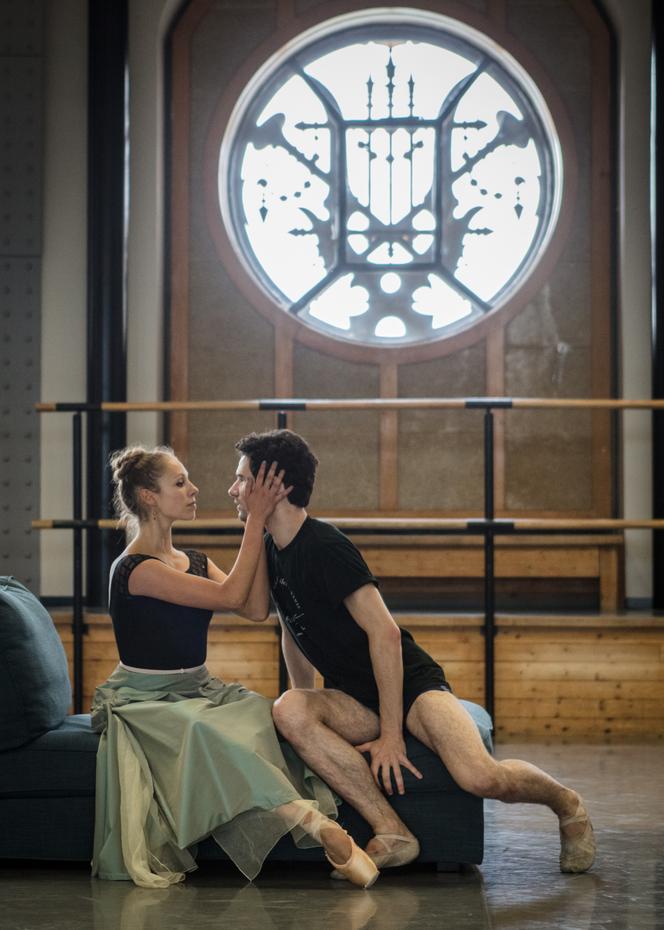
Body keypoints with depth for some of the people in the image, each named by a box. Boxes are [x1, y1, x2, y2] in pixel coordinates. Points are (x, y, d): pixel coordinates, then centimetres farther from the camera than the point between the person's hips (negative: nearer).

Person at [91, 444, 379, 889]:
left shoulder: (195, 561, 13)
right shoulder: (135, 569, -13)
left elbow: (252, 606, -3)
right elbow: (230, 596, -18)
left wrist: (261, 526, -5)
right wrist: (256, 522, -16)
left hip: (197, 692, 7)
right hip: (146, 699, -7)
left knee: (261, 712, -26)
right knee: (205, 733, -38)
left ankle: (321, 827, -42)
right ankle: (314, 822, -46)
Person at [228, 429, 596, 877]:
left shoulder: (325, 547, -18)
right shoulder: (271, 552, 7)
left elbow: (384, 633, -21)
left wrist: (391, 734, -22)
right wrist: (313, 711, 19)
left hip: (410, 683, -7)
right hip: (355, 702, 7)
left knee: (482, 778, -29)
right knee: (287, 710, -28)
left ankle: (567, 802, 7)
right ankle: (393, 833, -24)